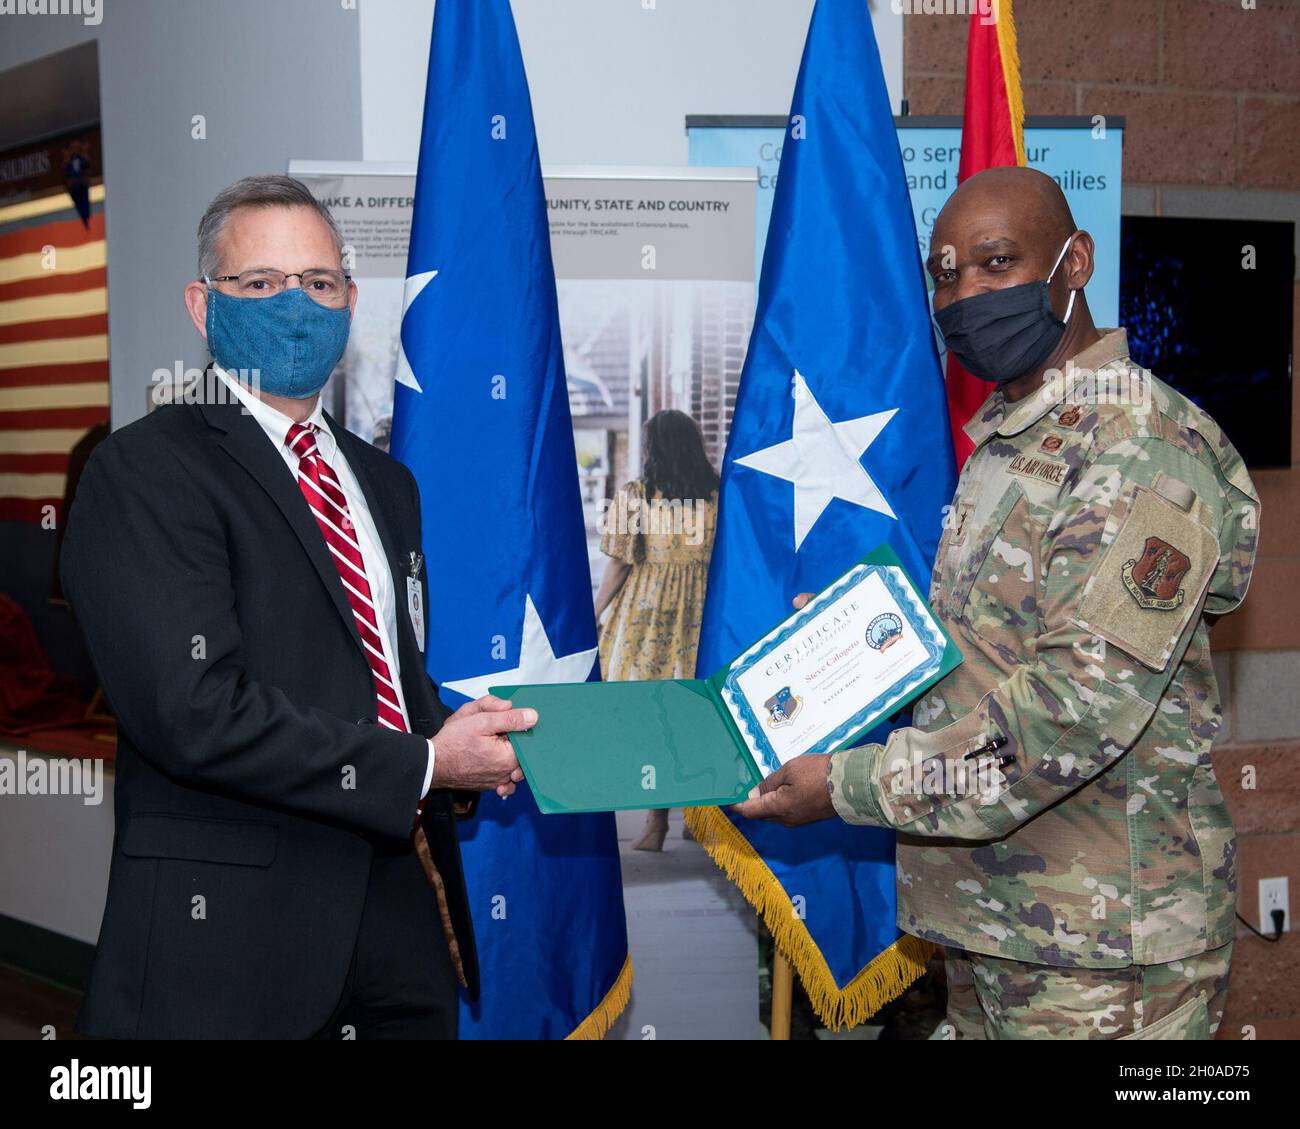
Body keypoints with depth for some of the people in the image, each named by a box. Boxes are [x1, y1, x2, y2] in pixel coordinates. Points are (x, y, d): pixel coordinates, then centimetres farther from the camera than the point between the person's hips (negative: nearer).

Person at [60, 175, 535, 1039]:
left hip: (405, 910, 7)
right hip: (235, 933, -7)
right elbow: (195, 710, -19)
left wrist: (463, 748, -1)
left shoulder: (384, 483, 18)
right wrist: (423, 766, -14)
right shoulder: (144, 472, -8)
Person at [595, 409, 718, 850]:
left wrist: (594, 614, 4)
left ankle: (658, 821, 5)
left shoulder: (634, 495, -9)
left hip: (646, 614, -2)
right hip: (703, 616, 3)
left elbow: (618, 565, -7)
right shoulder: (720, 495, -2)